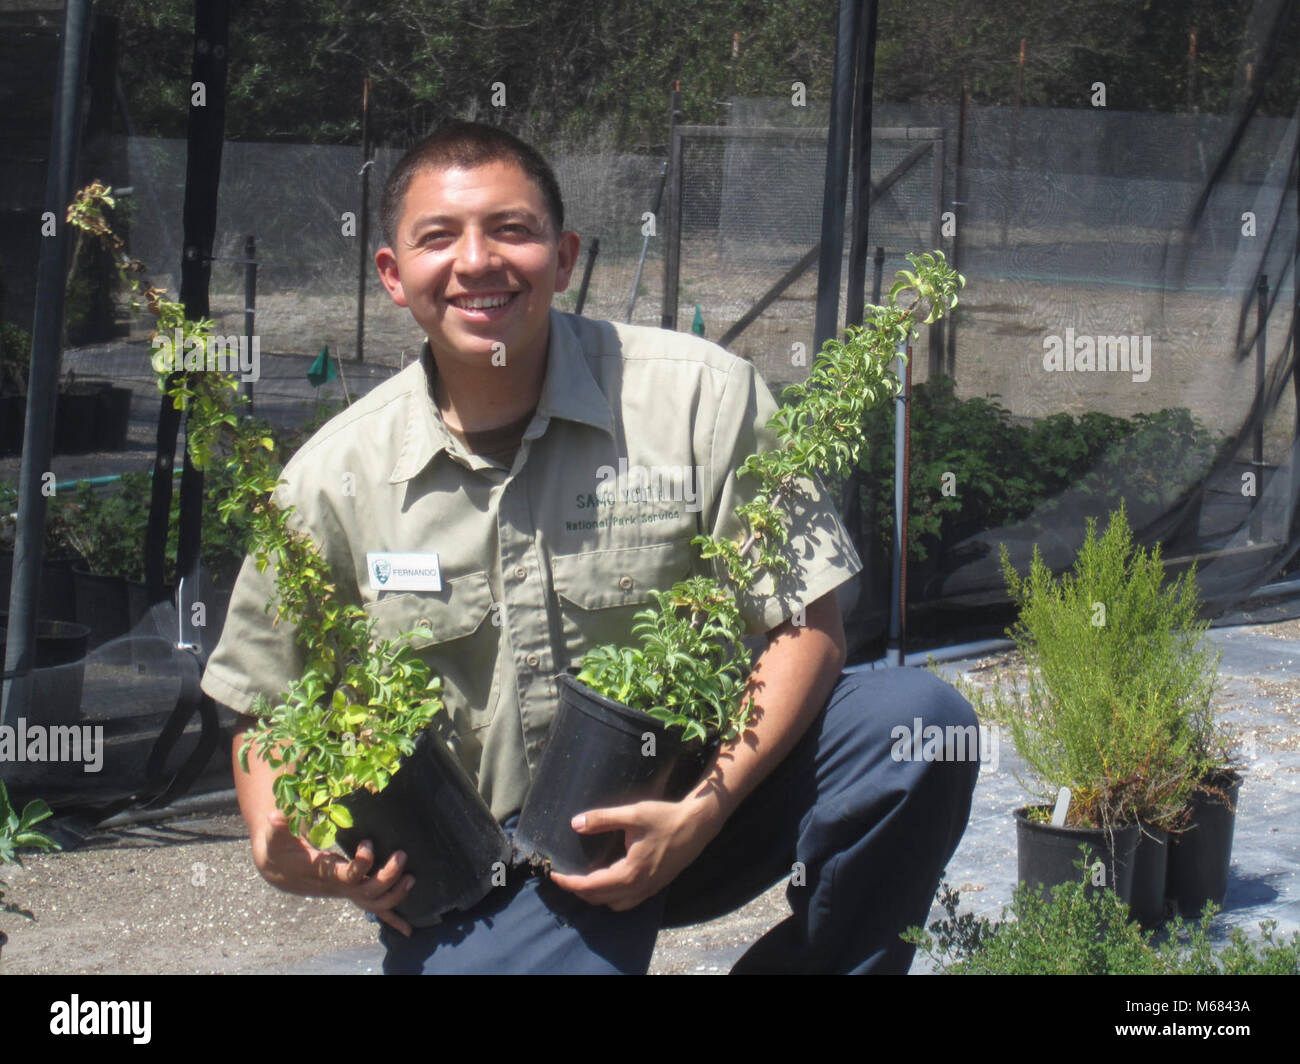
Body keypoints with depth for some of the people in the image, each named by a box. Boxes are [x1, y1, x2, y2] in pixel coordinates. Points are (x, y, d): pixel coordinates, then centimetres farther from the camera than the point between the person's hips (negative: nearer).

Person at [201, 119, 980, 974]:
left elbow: (807, 626, -7)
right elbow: (267, 711, 8)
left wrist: (704, 810, -20)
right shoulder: (333, 480, -2)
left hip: (687, 808, 0)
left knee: (916, 721, -24)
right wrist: (282, 848, -13)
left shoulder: (701, 397, -7)